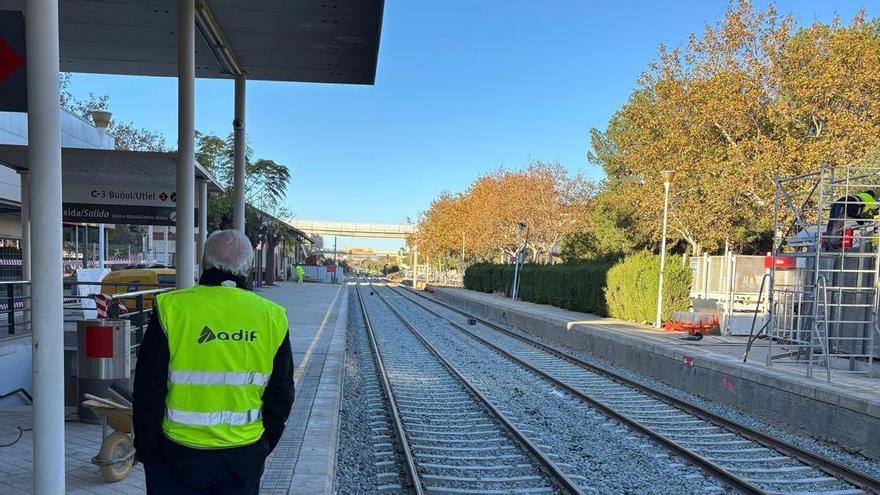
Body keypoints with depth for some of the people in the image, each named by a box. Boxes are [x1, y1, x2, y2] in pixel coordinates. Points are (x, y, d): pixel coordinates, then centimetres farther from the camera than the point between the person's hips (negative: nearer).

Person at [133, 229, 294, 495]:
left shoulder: (172, 308, -11)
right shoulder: (272, 317, -4)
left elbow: (148, 390, -6)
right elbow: (281, 396, 3)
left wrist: (146, 449, 8)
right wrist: (263, 447, 17)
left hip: (180, 455, -1)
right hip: (244, 458, 2)